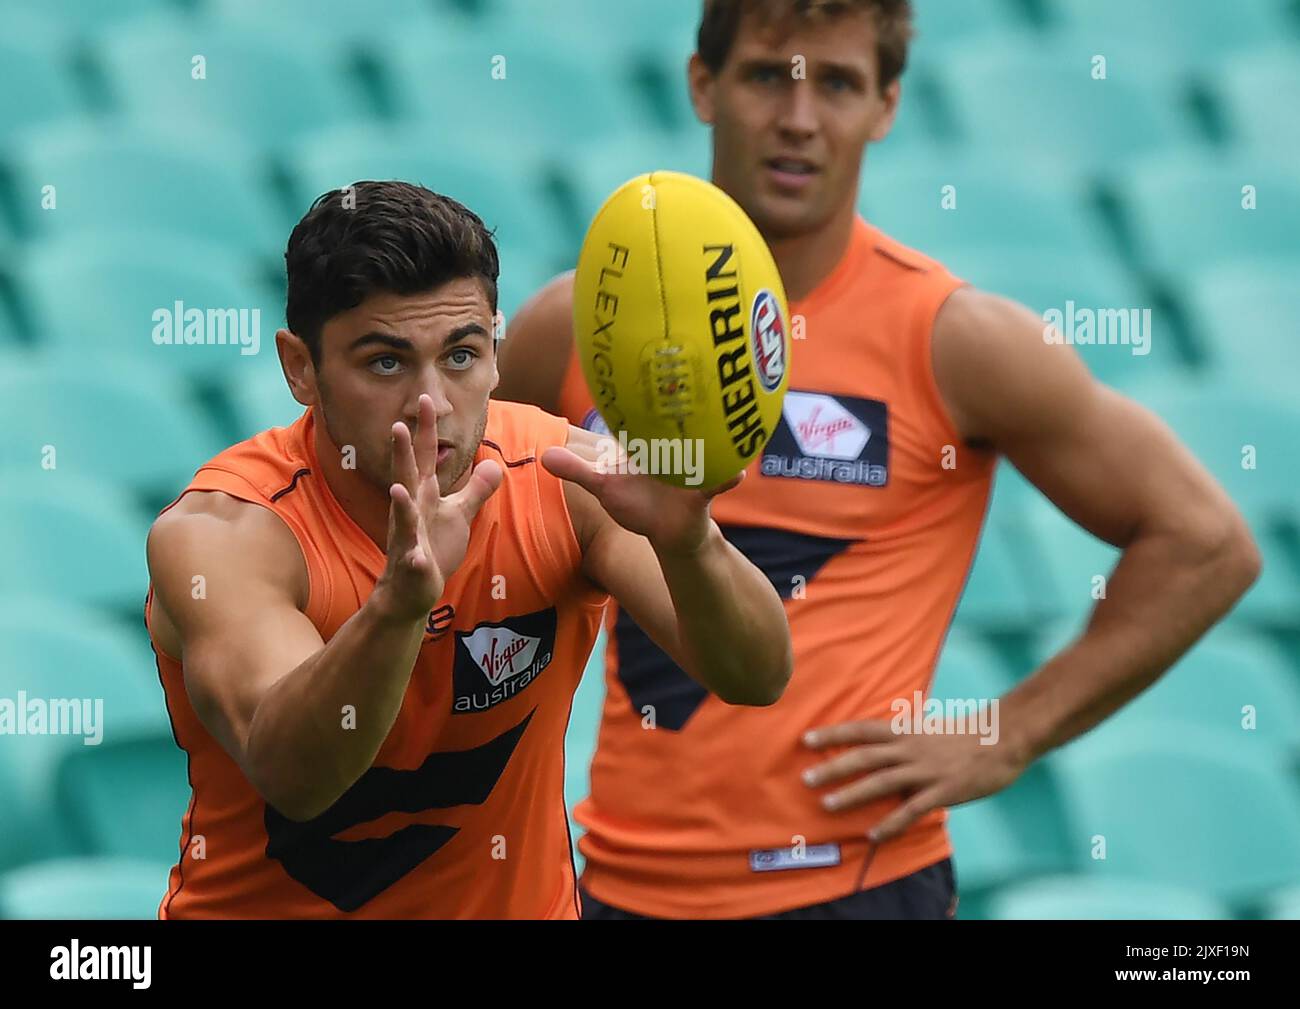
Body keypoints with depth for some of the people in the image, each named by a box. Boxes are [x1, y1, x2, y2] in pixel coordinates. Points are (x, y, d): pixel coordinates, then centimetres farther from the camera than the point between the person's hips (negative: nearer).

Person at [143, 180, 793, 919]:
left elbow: (758, 679, -18)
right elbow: (290, 777, -32)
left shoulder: (565, 481, -10)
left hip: (518, 901, 2)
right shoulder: (221, 532, -17)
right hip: (264, 908, -2)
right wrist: (397, 607, -48)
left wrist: (687, 542, -37)